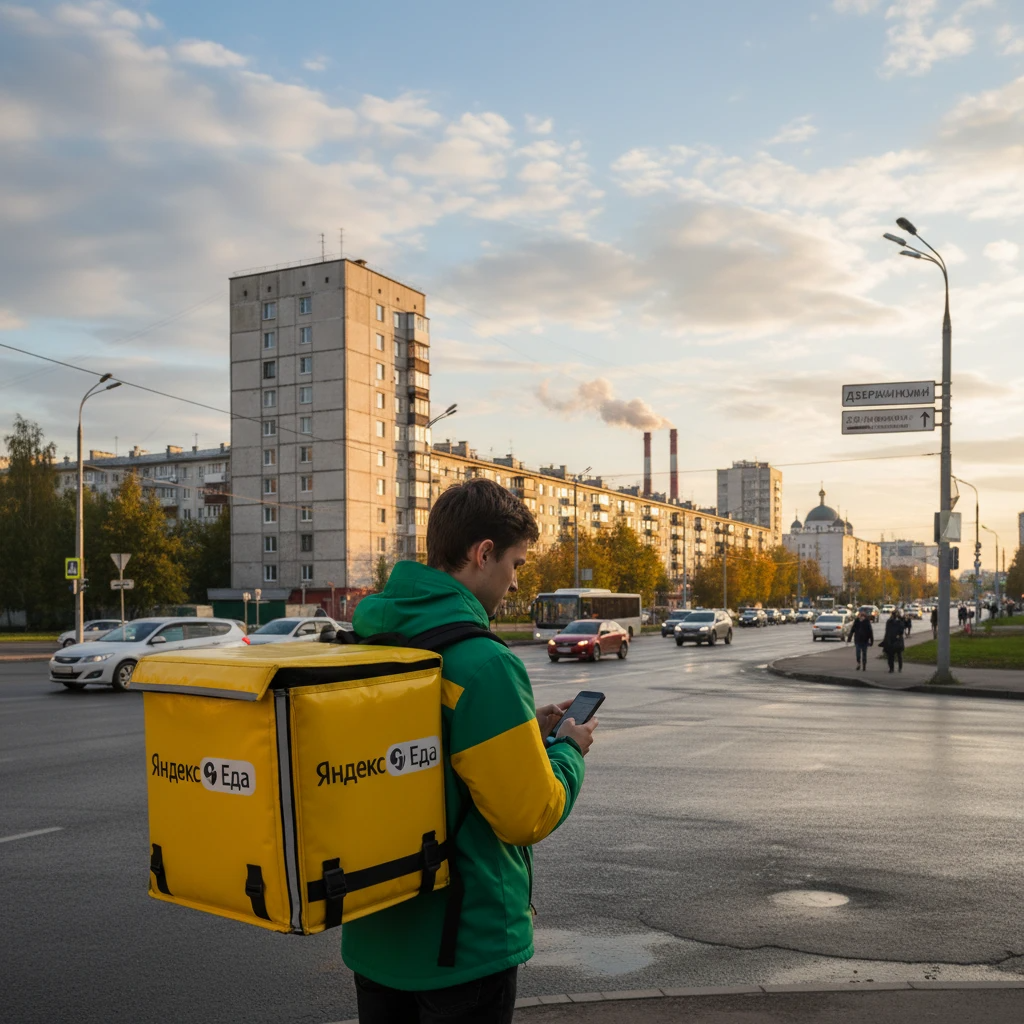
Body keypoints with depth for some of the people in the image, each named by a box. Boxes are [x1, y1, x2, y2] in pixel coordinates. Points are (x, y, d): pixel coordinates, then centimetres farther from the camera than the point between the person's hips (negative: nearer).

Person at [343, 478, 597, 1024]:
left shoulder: (369, 639, 1)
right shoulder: (483, 663, -25)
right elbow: (530, 815, -19)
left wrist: (527, 729, 10)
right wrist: (567, 749, -1)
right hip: (464, 947, -7)